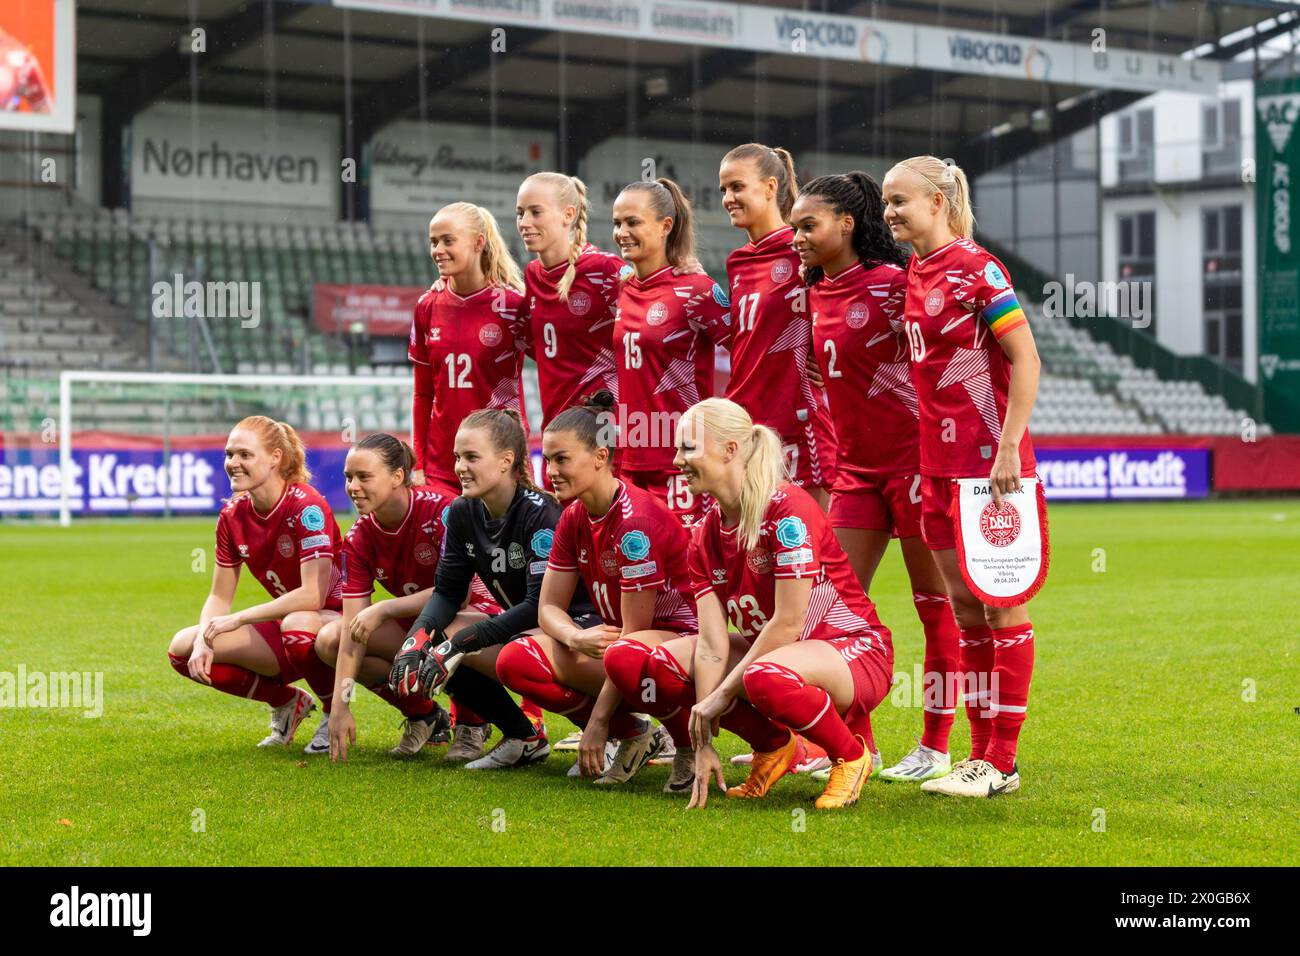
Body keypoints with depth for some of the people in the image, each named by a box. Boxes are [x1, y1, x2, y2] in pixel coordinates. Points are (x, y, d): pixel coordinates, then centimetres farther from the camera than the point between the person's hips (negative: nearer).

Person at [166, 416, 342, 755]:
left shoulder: (306, 507, -21)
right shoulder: (232, 516, -1)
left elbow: (313, 596, -30)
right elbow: (219, 597, 5)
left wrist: (238, 619, -26)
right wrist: (203, 640, -17)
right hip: (284, 625, 7)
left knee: (297, 625, -42)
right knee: (183, 648, -9)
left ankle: (335, 712, -11)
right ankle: (287, 702, 8)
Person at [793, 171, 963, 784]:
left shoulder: (892, 282, -12)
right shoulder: (817, 294, 9)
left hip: (913, 455, -8)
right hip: (857, 466, 8)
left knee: (936, 605, 0)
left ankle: (935, 745, 6)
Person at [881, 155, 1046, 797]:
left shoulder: (977, 269, -10)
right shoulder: (914, 274, 12)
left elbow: (1026, 360, -13)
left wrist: (1008, 448, -18)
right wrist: (927, 459, 16)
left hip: (990, 461, -8)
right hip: (940, 464, 8)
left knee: (1000, 605, -2)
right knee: (962, 606, 10)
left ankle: (1002, 762, 2)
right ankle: (980, 753, 16)